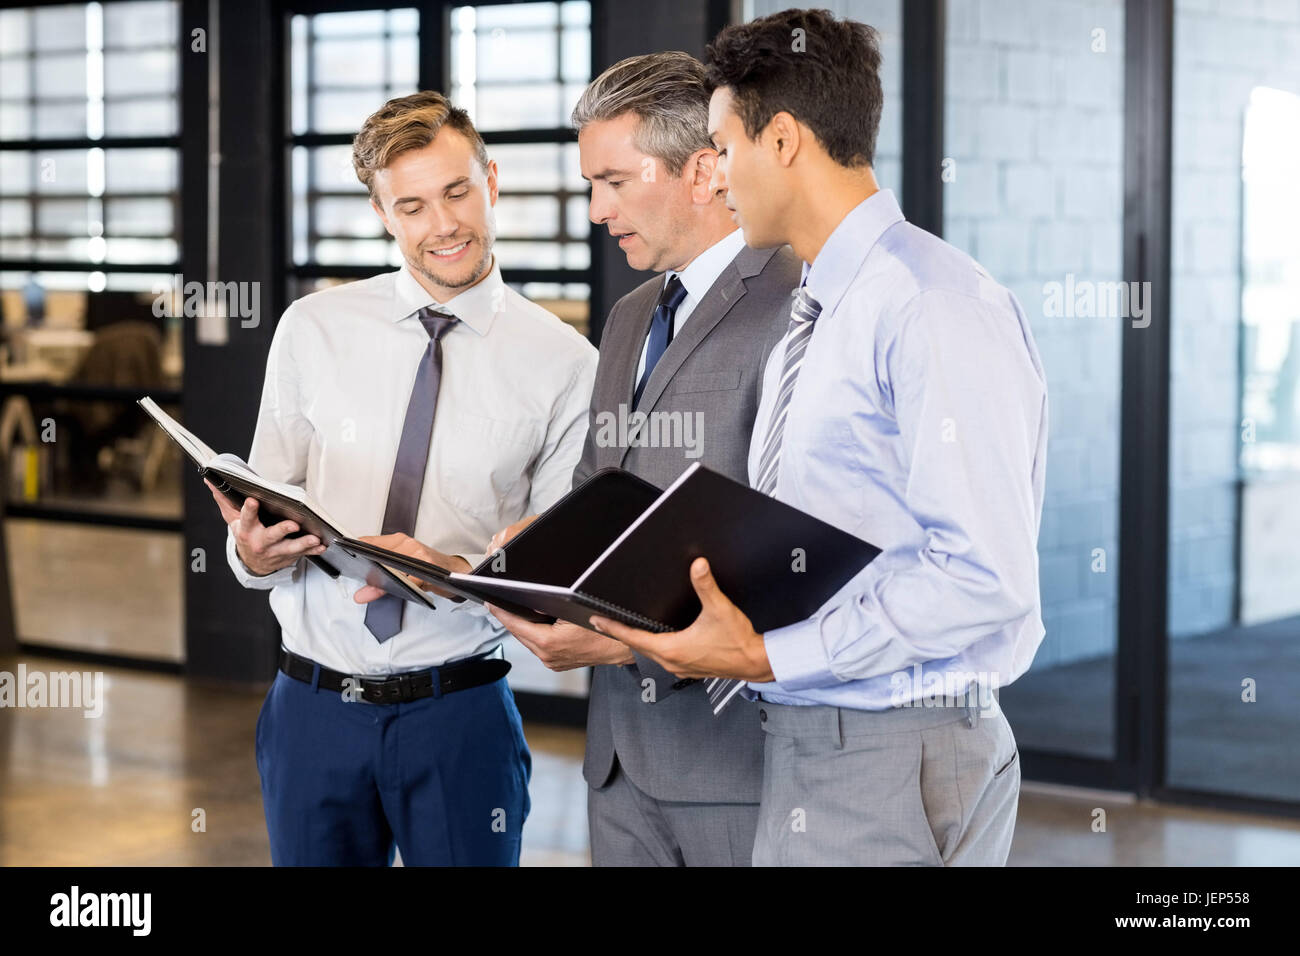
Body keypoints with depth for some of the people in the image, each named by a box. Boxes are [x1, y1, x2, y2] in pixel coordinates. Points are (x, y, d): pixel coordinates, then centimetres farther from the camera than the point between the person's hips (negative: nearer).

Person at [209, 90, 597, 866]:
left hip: (459, 713, -2)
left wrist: (460, 573, -21)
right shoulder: (313, 330, 4)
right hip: (313, 706, 2)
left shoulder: (565, 364, -2)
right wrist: (253, 550, -17)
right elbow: (265, 506, 6)